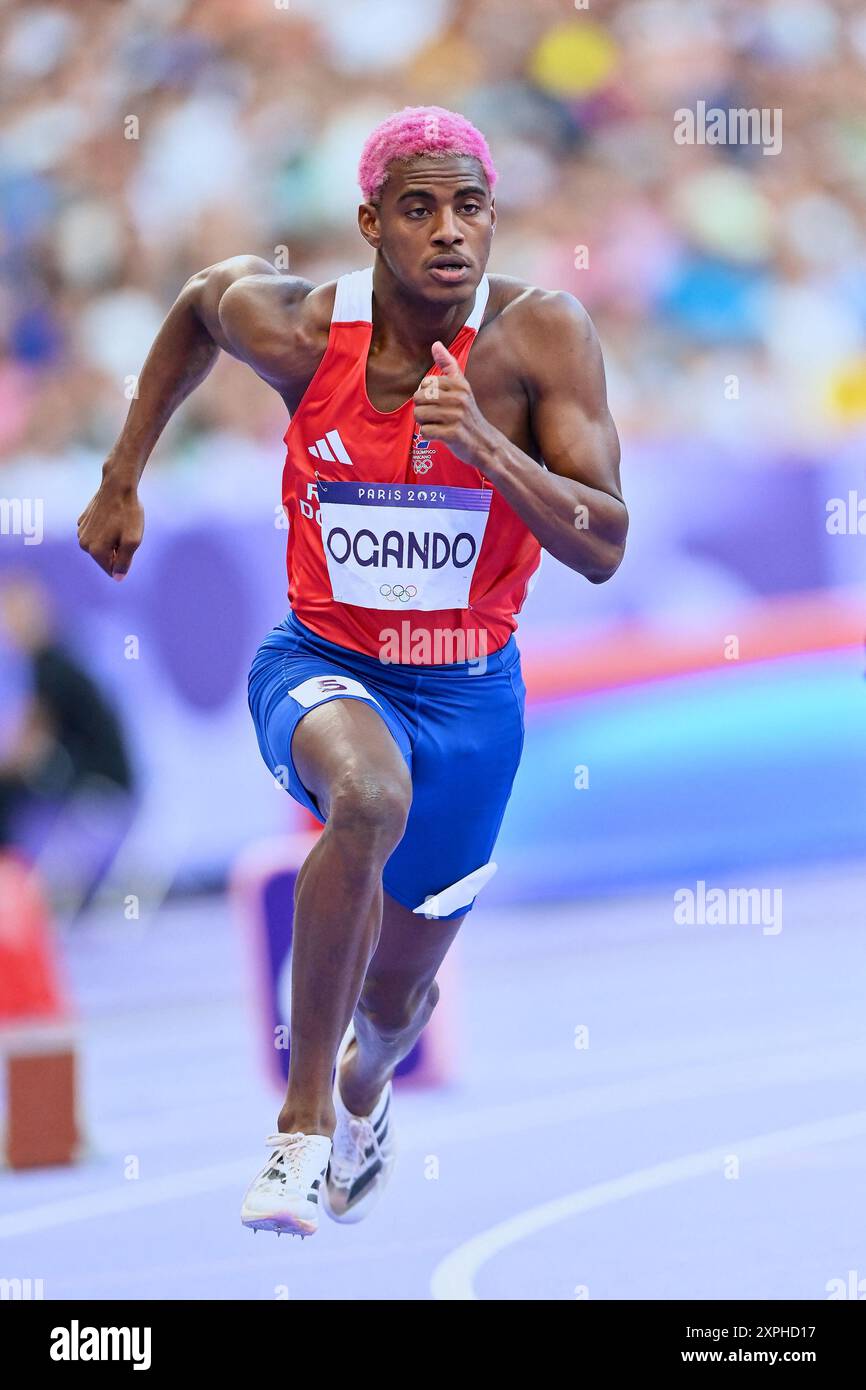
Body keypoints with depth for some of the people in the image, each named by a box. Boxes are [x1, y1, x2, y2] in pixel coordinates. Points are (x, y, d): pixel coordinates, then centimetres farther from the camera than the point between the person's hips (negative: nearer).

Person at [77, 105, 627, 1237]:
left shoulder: (541, 336, -18)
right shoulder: (297, 327, -14)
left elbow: (602, 551, -22)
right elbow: (202, 301, 11)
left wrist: (483, 443, -37)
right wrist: (122, 483, 16)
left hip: (469, 691, 1)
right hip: (320, 664, -1)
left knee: (398, 993, 18)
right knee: (370, 796, -38)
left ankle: (362, 1096, 58)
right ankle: (303, 1114, -23)